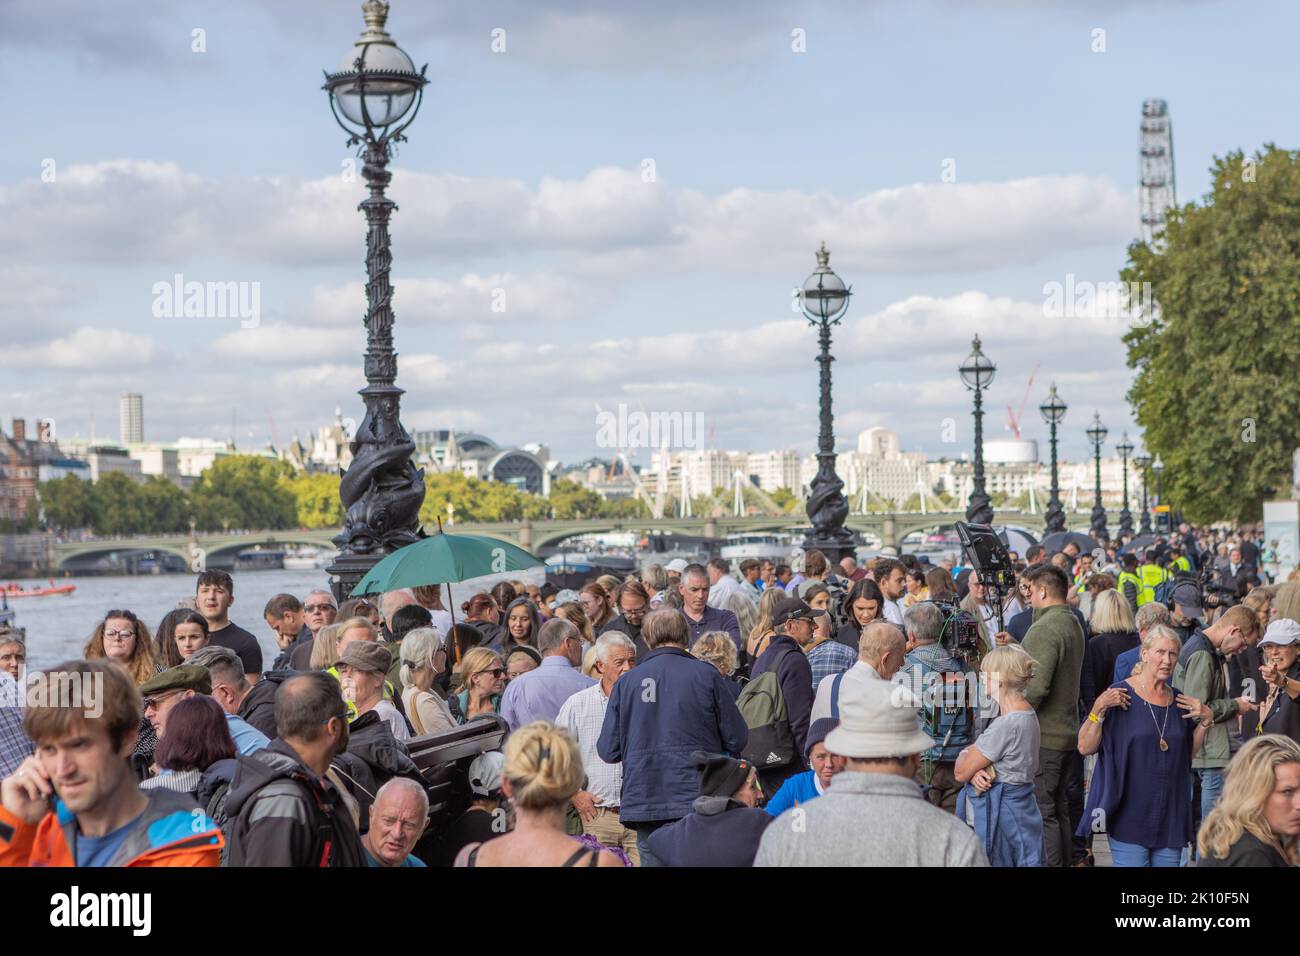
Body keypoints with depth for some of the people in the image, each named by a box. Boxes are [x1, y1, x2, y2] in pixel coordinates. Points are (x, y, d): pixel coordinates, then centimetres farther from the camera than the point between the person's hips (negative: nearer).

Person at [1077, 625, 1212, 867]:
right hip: (1130, 815, -5)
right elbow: (1085, 747, -7)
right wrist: (1099, 709, -20)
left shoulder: (1179, 701, 10)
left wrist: (1206, 720, 6)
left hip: (1171, 816, 5)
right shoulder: (1120, 695, -6)